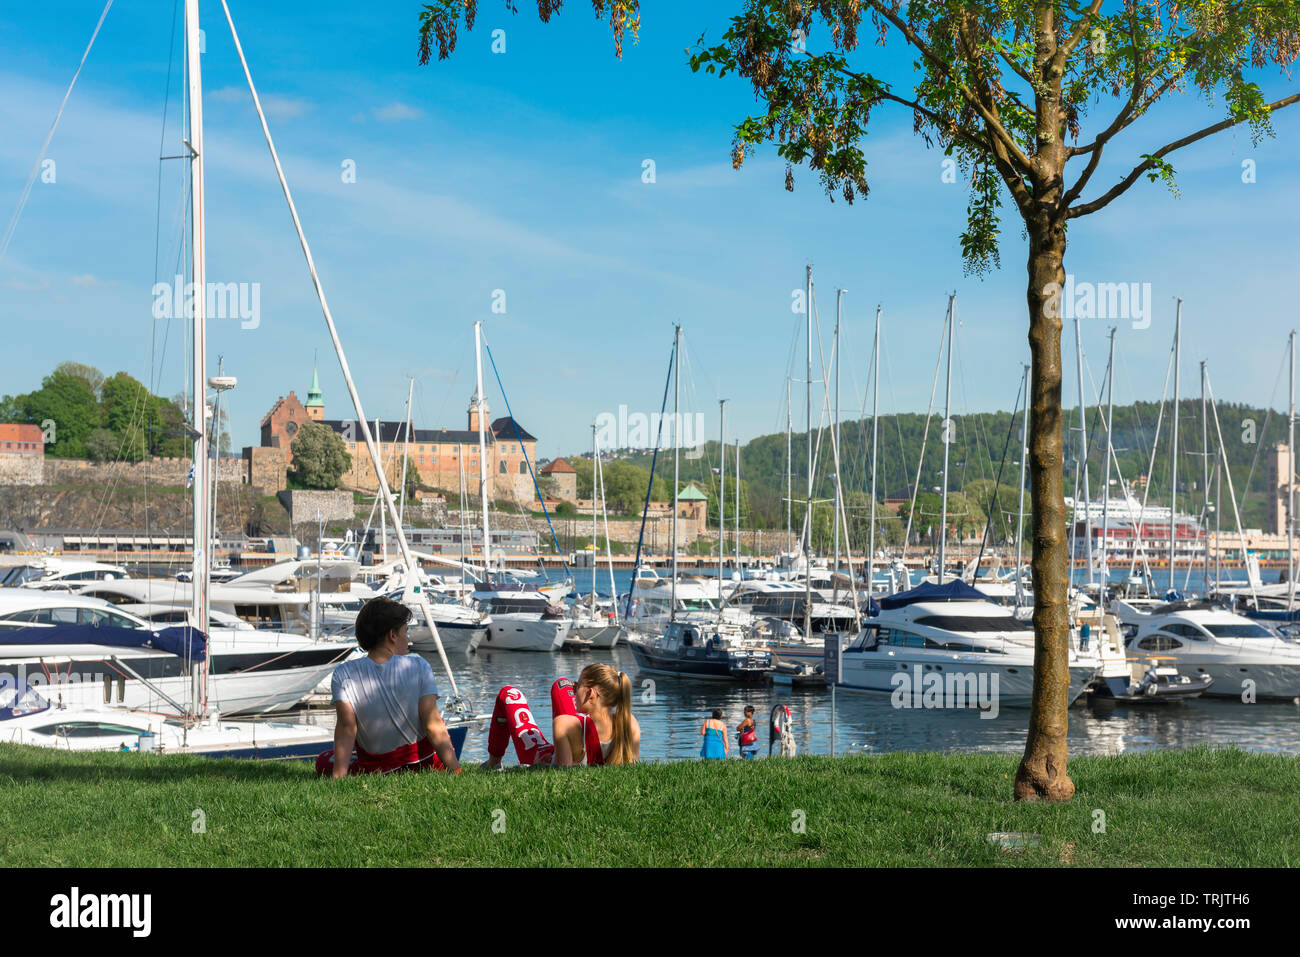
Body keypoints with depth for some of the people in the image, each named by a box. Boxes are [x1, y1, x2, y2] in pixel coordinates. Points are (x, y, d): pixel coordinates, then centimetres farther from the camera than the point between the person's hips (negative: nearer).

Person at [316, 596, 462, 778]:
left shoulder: (344, 675, -12)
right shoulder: (418, 667, -13)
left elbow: (346, 726, -19)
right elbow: (433, 725, -17)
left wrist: (338, 778, -19)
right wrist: (457, 772, -18)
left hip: (376, 768, -2)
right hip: (426, 763, 2)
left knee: (323, 761, 24)